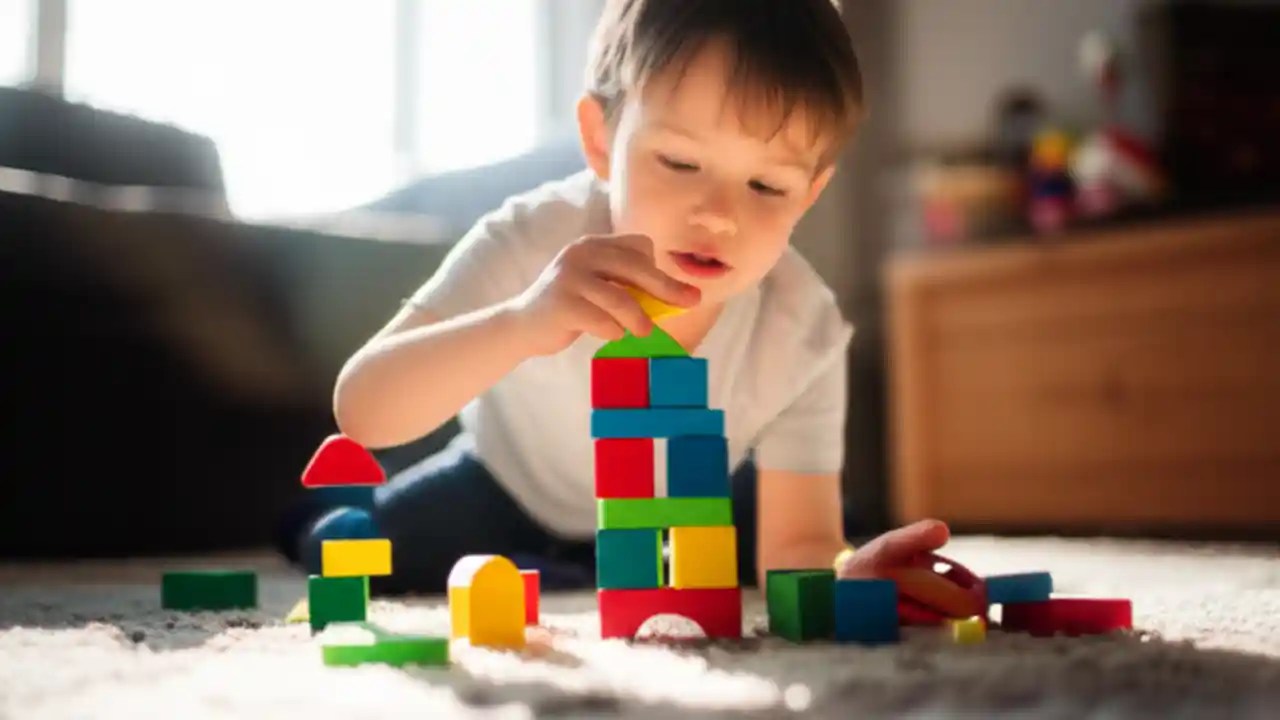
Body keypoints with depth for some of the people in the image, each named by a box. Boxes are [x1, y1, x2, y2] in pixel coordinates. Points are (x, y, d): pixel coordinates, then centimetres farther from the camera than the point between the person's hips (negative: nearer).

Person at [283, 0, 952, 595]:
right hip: (507, 495, -2)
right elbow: (361, 412, -44)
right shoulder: (536, 240, -35)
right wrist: (520, 324, -63)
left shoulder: (804, 330, -30)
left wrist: (843, 575, -55)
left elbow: (797, 544, -30)